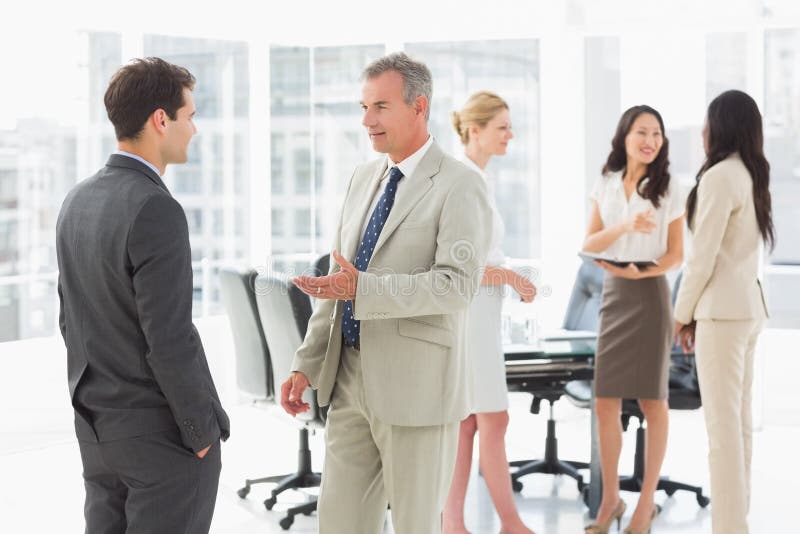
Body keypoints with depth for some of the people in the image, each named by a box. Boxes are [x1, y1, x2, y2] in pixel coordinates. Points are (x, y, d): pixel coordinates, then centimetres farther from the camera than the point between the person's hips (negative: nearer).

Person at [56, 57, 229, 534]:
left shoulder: (78, 201, 5)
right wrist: (203, 430, -12)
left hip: (98, 427, 8)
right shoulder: (157, 211, -22)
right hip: (163, 432, -8)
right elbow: (169, 340, -23)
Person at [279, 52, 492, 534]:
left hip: (415, 384, -7)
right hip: (350, 380, 7)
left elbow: (458, 283, -21)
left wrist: (362, 289, -28)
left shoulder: (459, 186, -10)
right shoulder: (363, 180, 14)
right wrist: (307, 364, 11)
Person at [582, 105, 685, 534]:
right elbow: (589, 245, 1)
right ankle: (610, 499, 13)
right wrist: (624, 226, -16)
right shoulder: (605, 186, 6)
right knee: (605, 402, 2)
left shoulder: (668, 191, -2)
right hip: (613, 295, 3)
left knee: (652, 400, 3)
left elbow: (676, 255, -1)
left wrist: (645, 271, -19)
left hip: (650, 296, -3)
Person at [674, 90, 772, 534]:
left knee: (722, 425, -7)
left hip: (722, 311, -9)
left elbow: (703, 255, -15)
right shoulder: (751, 176, 12)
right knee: (739, 422, 11)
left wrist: (683, 312, -4)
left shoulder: (719, 177, -14)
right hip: (749, 306, 9)